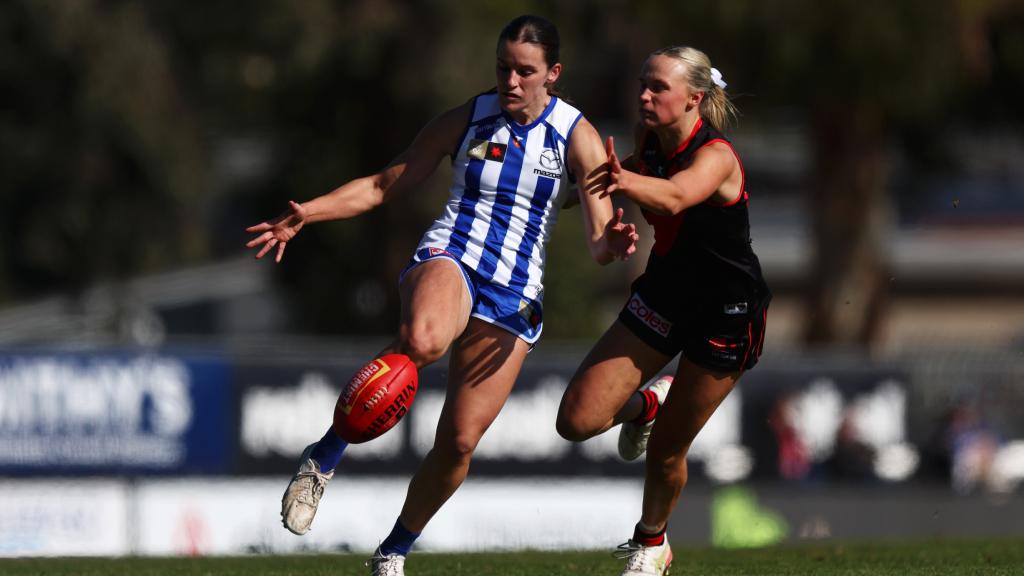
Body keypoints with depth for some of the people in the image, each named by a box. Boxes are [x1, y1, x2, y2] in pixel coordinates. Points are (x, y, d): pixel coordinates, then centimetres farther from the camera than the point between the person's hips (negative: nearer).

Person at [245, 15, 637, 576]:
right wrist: (307, 213, -1)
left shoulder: (578, 138, 1)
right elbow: (383, 184, 11)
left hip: (513, 297, 2)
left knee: (459, 440, -5)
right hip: (448, 259, -1)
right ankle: (323, 457, -27)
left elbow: (599, 243, -5)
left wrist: (611, 243, -30)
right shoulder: (466, 120, 4)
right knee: (423, 339, -40)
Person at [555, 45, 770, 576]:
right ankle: (646, 405, 26)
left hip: (726, 313, -6)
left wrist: (627, 182, -72)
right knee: (578, 421, -9)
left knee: (666, 451, 3)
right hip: (664, 295, 6)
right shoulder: (649, 138, -7)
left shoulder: (715, 157, -28)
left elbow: (673, 196, -52)